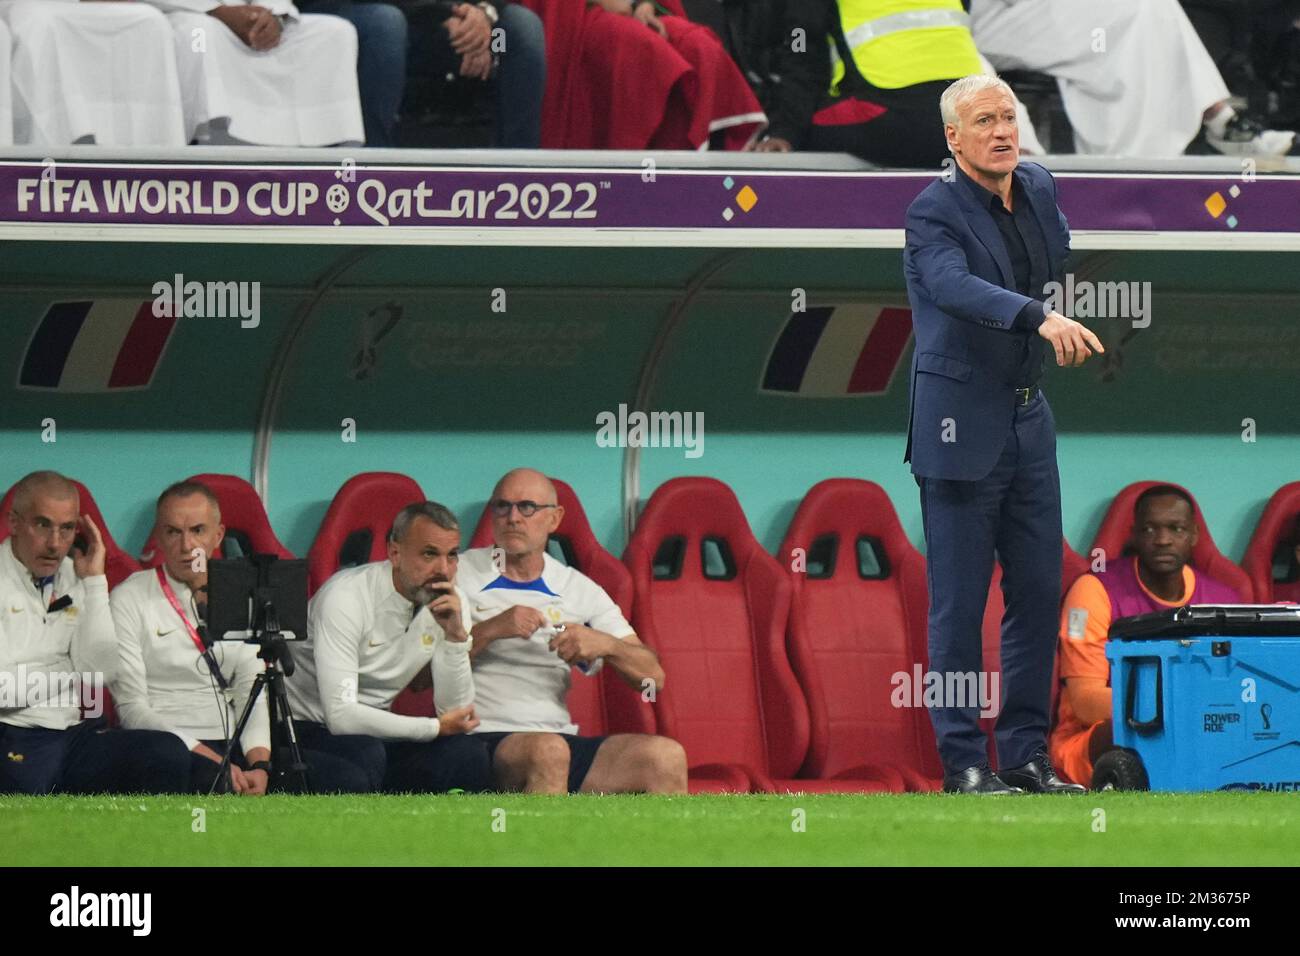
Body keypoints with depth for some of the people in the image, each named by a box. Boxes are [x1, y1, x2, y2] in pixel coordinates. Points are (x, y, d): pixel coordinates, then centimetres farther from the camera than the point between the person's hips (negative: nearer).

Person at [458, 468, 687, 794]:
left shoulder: (579, 590, 17)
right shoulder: (459, 575, 7)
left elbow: (653, 677, 10)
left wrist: (605, 645, -9)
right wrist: (491, 630, -14)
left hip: (559, 736, 4)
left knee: (665, 755, -20)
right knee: (547, 751, -38)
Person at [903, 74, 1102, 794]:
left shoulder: (1039, 188, 8)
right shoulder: (933, 213, -13)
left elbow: (1068, 266, 29)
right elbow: (957, 285, -33)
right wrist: (1042, 319, -47)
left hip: (1029, 421, 7)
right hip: (961, 430, -7)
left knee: (1038, 593, 7)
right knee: (959, 602, -3)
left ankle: (1026, 755, 14)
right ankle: (964, 764, 2)